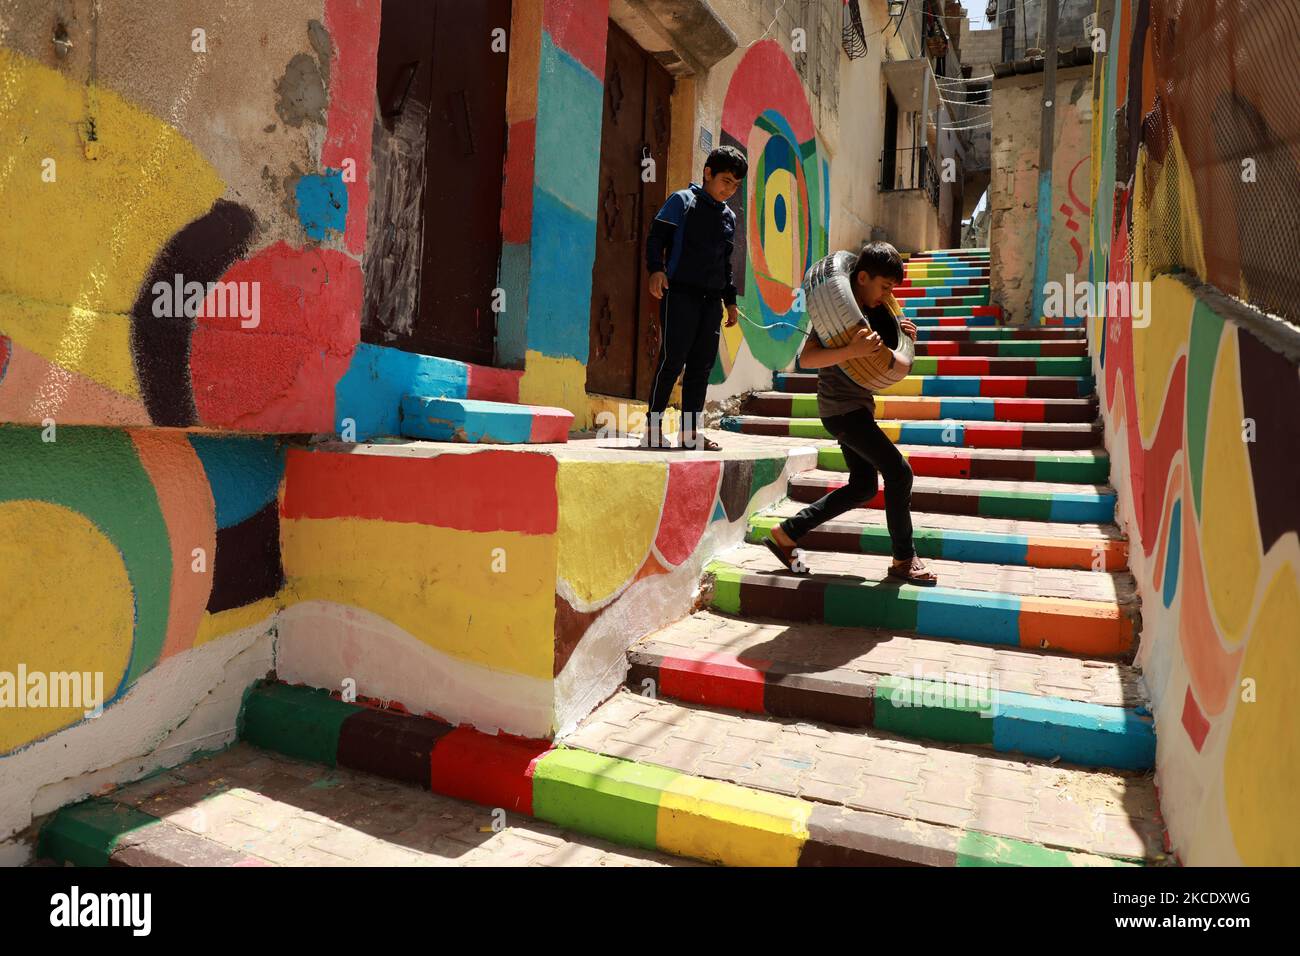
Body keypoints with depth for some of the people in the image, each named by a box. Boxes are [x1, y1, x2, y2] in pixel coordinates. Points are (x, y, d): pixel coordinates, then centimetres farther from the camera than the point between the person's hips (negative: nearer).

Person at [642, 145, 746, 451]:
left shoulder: (729, 217, 20)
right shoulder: (682, 200, 2)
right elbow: (656, 237, -3)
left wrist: (730, 300, 20)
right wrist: (656, 269, -19)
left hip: (711, 300, 6)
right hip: (680, 294, -6)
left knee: (701, 365, 3)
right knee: (672, 360, -11)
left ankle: (690, 431, 8)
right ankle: (652, 428, -5)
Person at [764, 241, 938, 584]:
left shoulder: (871, 313, 12)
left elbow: (884, 361, 19)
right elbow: (806, 358, -27)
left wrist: (905, 340, -1)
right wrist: (853, 350, -40)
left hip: (857, 408, 10)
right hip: (842, 409, -10)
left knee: (863, 486, 13)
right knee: (898, 470, -12)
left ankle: (786, 534, 17)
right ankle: (904, 559, 1)